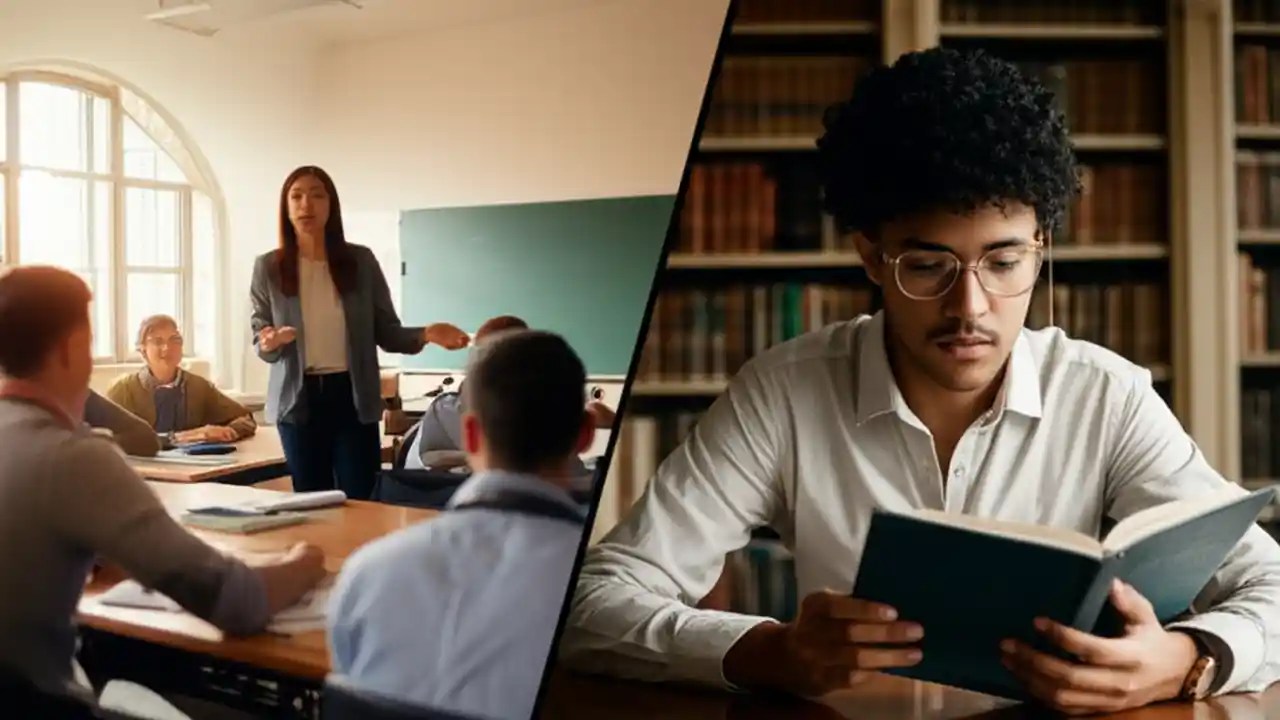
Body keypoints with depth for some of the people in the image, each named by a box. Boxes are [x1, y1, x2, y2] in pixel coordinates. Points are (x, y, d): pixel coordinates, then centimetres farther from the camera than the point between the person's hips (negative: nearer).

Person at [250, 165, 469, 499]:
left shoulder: (361, 261, 1)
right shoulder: (268, 268, 0)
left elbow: (387, 332, 2)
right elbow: (259, 339, 4)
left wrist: (425, 334, -18)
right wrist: (269, 344, -20)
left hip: (353, 396, 0)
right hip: (299, 398, 1)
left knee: (360, 500, -1)